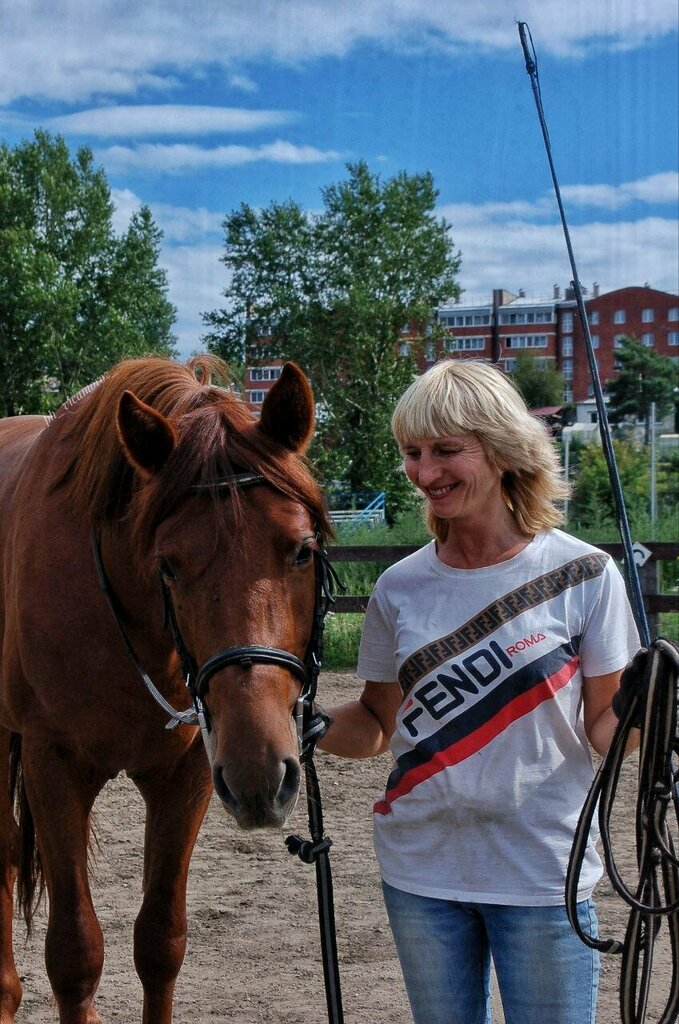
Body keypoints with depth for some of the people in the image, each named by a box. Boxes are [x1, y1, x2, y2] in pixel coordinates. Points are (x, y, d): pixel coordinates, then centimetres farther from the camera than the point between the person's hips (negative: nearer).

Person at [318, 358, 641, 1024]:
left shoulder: (583, 574, -9)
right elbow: (379, 724, 7)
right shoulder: (401, 589, -1)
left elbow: (603, 727, -5)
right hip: (421, 871, 3)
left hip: (543, 873, -3)